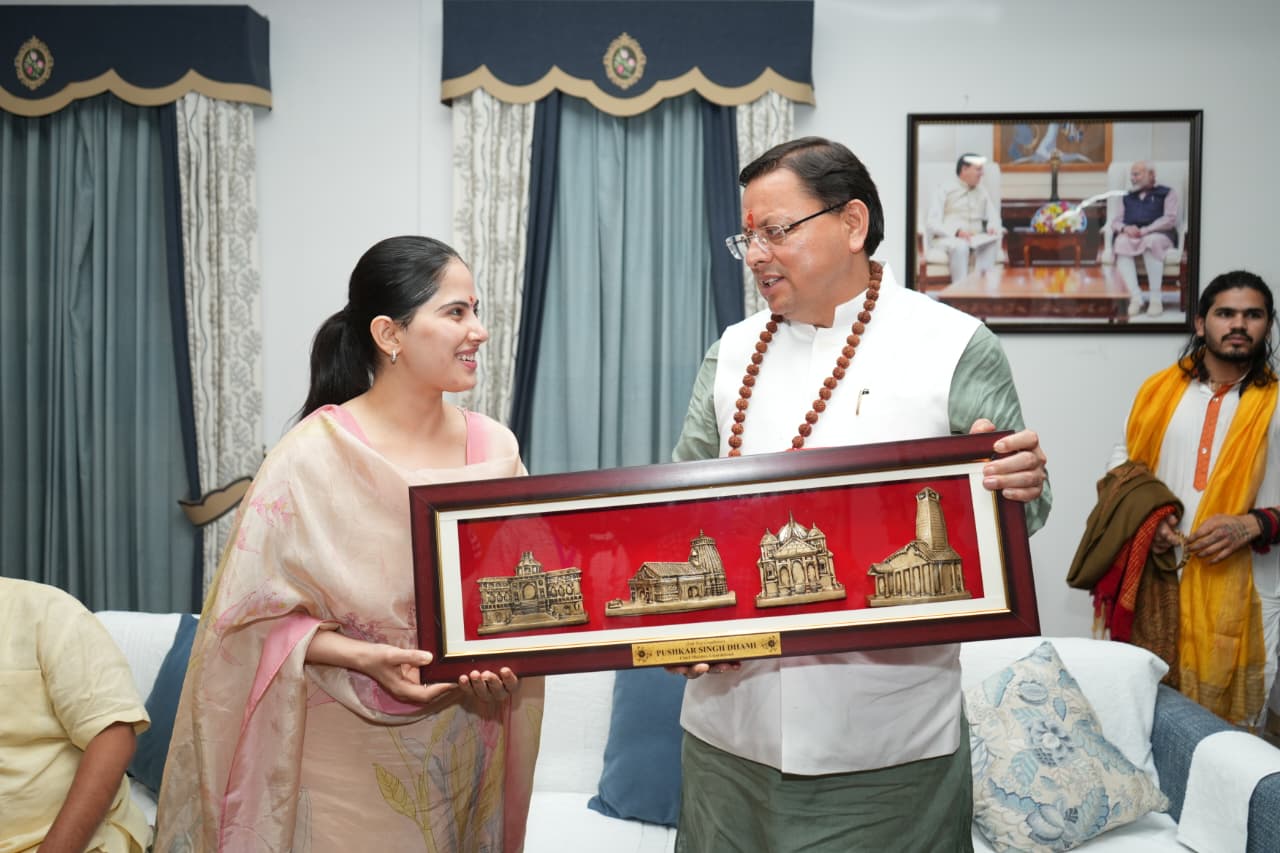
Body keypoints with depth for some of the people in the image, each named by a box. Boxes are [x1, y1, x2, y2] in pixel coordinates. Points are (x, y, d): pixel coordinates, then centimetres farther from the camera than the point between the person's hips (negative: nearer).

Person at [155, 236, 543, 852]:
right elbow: (256, 615, -11)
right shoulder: (311, 458, -14)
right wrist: (364, 658, -24)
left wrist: (507, 669, -14)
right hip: (350, 754, -4)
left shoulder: (496, 448, -2)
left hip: (467, 749, 4)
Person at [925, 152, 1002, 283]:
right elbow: (932, 223, -6)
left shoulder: (983, 191, 17)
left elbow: (994, 217, 16)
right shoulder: (945, 189, 2)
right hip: (948, 238, -4)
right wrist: (957, 232, -22)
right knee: (961, 246, -38)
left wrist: (992, 228, -10)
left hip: (976, 238, 4)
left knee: (993, 241, -29)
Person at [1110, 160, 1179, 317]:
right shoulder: (1128, 198, 30)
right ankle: (1135, 296, -44)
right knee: (1121, 243, -35)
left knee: (1151, 241, -40)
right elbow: (1115, 221, 19)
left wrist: (1144, 230, -15)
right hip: (1130, 236, 3)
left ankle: (1155, 298, -40)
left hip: (1158, 234, -3)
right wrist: (1125, 228, -7)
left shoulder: (1167, 193, 17)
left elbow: (1170, 219, 1)